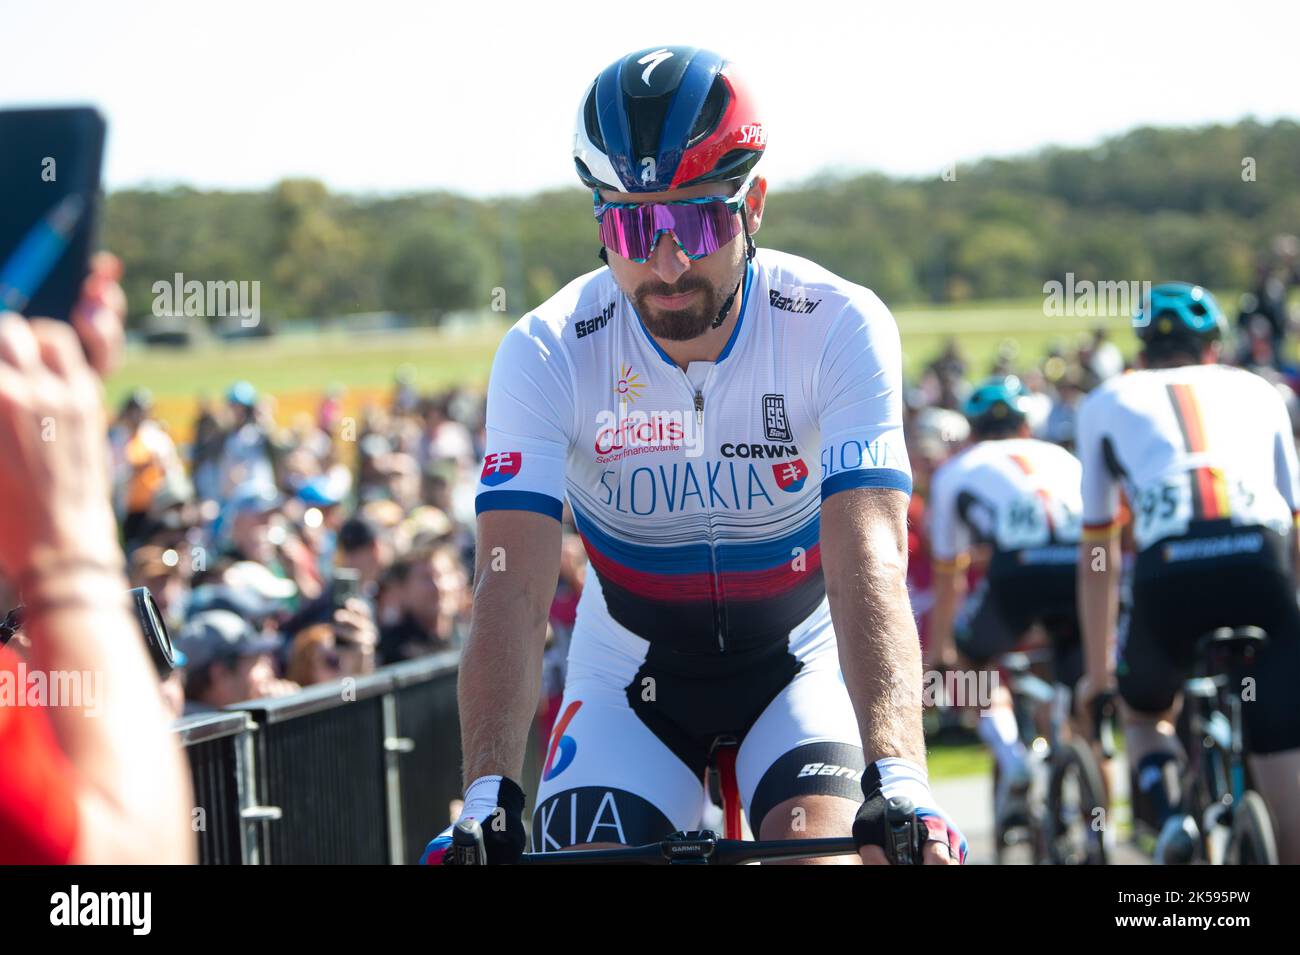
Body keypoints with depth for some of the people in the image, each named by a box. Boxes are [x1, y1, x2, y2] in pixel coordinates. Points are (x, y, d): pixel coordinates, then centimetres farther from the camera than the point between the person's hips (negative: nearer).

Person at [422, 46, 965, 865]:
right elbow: (513, 589, -30)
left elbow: (869, 563, -34)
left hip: (800, 663, -1)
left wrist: (897, 781, -50)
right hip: (633, 680, 1)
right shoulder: (547, 355, -21)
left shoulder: (838, 328, -24)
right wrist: (489, 799, -46)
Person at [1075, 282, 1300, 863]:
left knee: (1143, 712, 27)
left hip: (1170, 572, 0)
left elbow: (1098, 558, 31)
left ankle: (1167, 812, 0)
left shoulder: (1108, 402, 28)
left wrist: (1099, 670, 38)